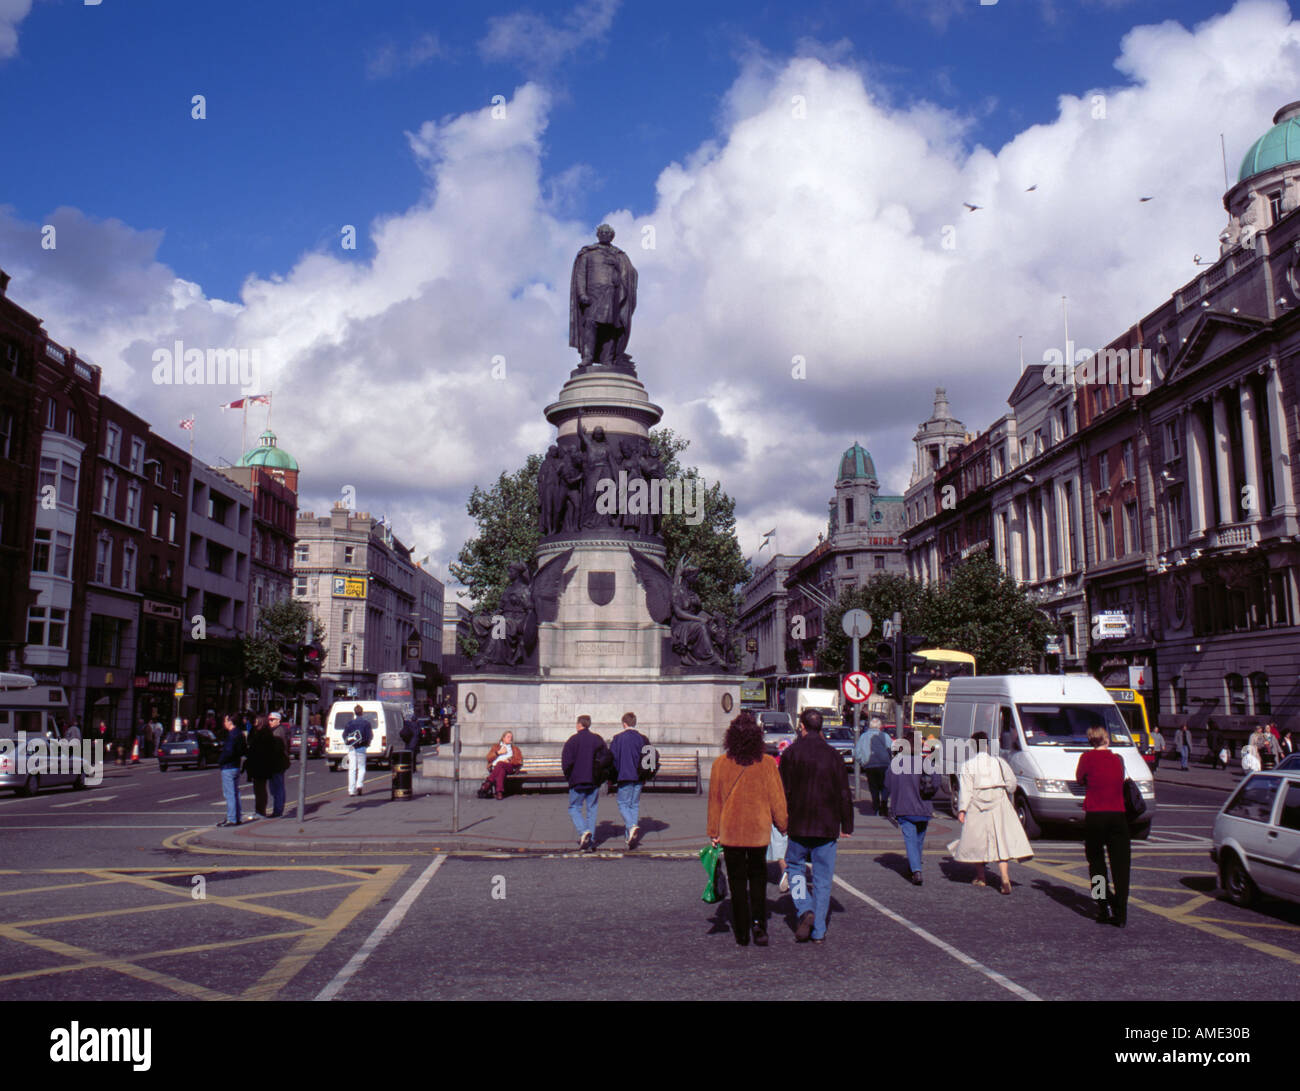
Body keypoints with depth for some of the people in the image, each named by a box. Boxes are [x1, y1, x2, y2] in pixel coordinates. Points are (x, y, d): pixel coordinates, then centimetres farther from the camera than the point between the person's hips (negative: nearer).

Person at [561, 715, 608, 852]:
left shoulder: (572, 740, -5)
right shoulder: (598, 740, 5)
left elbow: (566, 762, -9)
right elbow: (606, 759, 3)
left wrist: (569, 776, 7)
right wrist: (600, 777, 12)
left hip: (577, 781, -3)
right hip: (594, 782, 3)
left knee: (574, 808, 8)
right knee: (592, 810, 9)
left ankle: (583, 832, -16)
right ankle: (591, 842, 6)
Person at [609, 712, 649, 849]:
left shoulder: (617, 738, -5)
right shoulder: (643, 739, 5)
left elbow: (612, 759, -5)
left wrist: (612, 777, 4)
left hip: (624, 776, -4)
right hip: (639, 778, 4)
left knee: (623, 804, 3)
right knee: (635, 805, 11)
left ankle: (632, 827, -22)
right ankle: (630, 836, 11)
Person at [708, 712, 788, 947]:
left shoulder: (721, 763, -7)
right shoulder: (767, 763, -9)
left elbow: (714, 800, -1)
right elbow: (777, 799, -3)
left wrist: (714, 832, 7)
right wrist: (783, 825, 12)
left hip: (731, 831, 0)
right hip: (759, 830, 0)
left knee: (737, 880, 10)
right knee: (758, 876, 18)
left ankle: (742, 933, 13)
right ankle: (758, 922, 2)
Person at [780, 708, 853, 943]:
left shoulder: (791, 753, -5)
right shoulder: (833, 754, 1)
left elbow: (783, 791, -4)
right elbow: (844, 794, 3)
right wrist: (847, 825, 10)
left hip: (799, 825, -1)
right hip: (828, 826, 2)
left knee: (794, 866, 17)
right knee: (823, 877, 8)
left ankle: (805, 910, -4)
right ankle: (818, 930, 8)